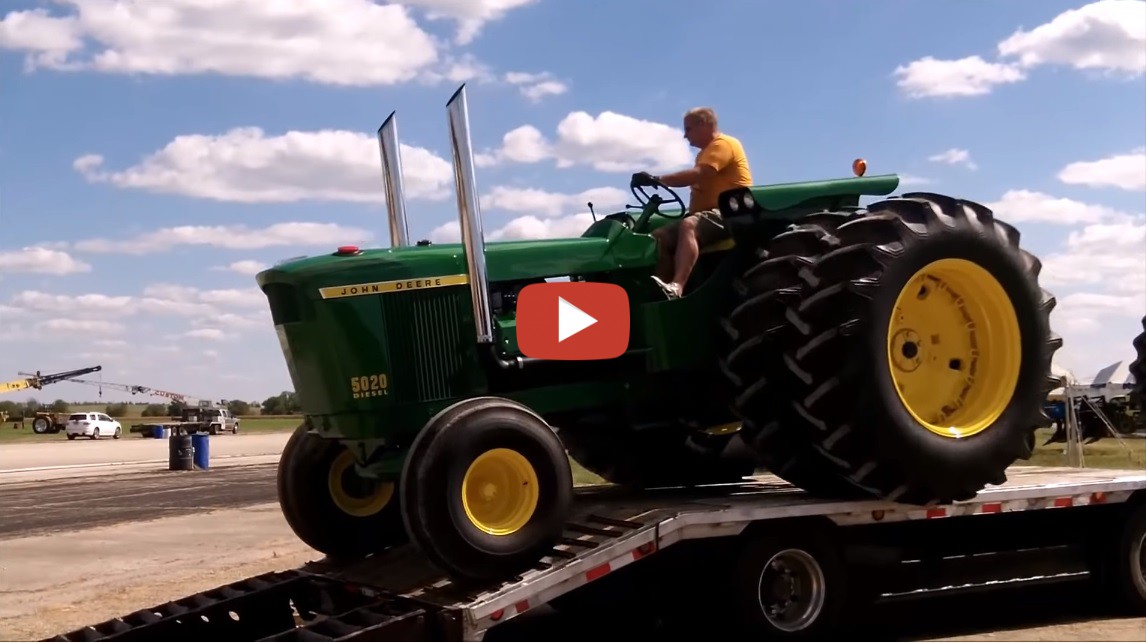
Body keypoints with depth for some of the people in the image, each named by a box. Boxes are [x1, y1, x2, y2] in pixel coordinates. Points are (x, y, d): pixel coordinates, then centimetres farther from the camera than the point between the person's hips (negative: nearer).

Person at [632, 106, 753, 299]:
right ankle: (661, 288, -21)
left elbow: (697, 174, -23)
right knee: (660, 237, -6)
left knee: (688, 226, -37)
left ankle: (676, 287, -55)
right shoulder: (707, 151, 27)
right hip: (710, 213, 10)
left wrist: (657, 180, -29)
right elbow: (697, 182, 19)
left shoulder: (723, 144, -7)